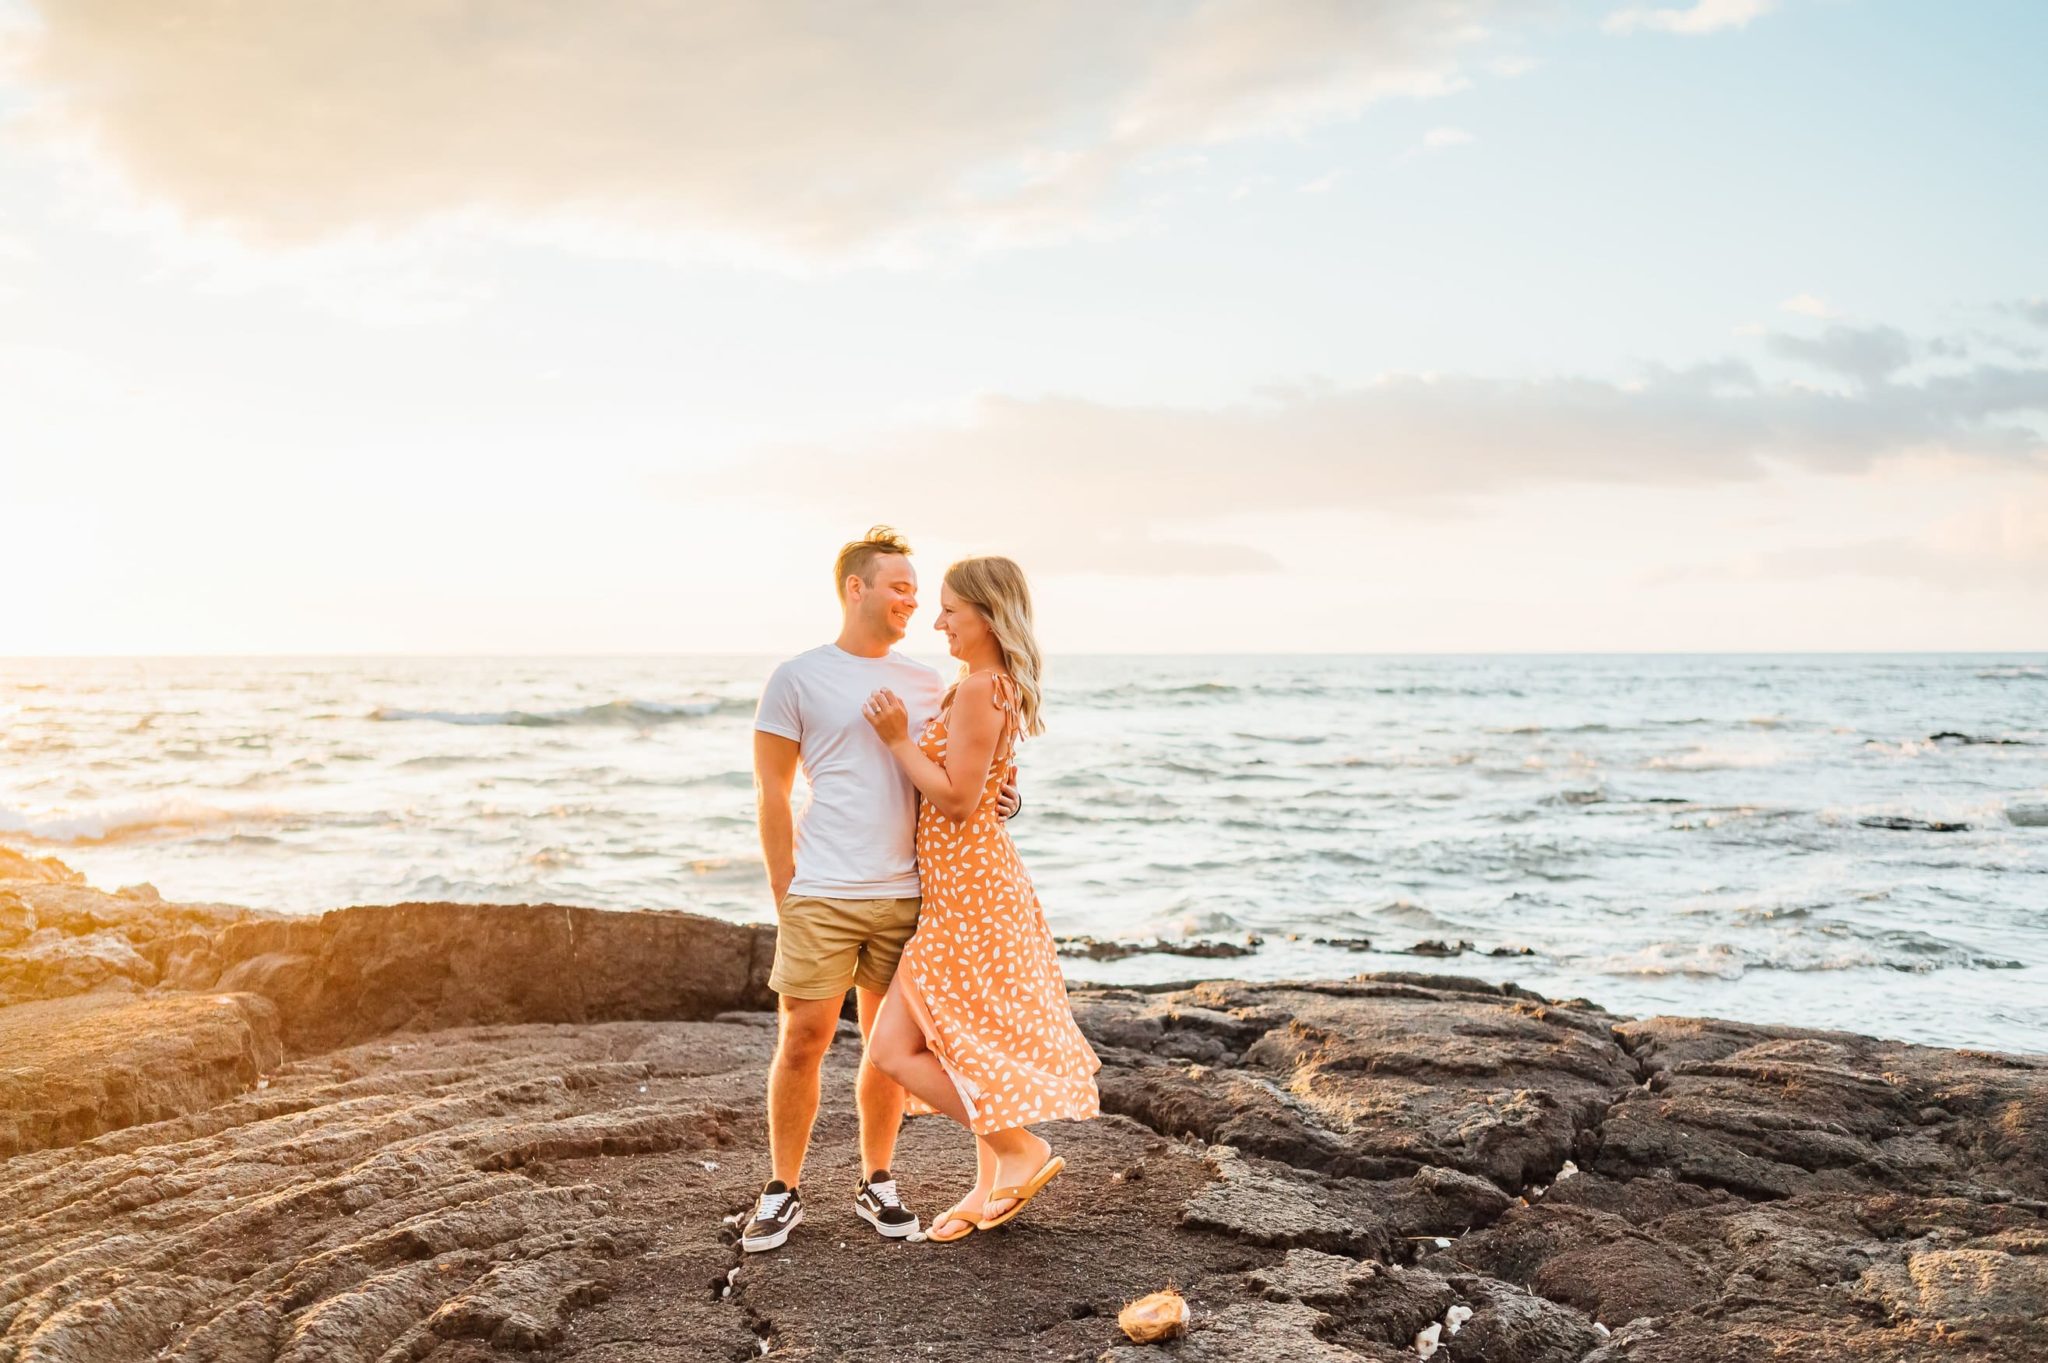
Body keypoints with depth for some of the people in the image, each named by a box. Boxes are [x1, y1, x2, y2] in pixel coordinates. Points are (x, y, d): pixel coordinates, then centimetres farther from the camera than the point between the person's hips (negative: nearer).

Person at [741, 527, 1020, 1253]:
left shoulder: (925, 683, 12)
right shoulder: (798, 678, 0)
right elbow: (772, 793, 1)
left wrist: (995, 797, -2)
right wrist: (783, 895, -2)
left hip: (904, 894, 4)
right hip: (821, 895, -4)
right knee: (803, 1037, -2)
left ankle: (876, 1183, 23)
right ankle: (782, 1191, 13)